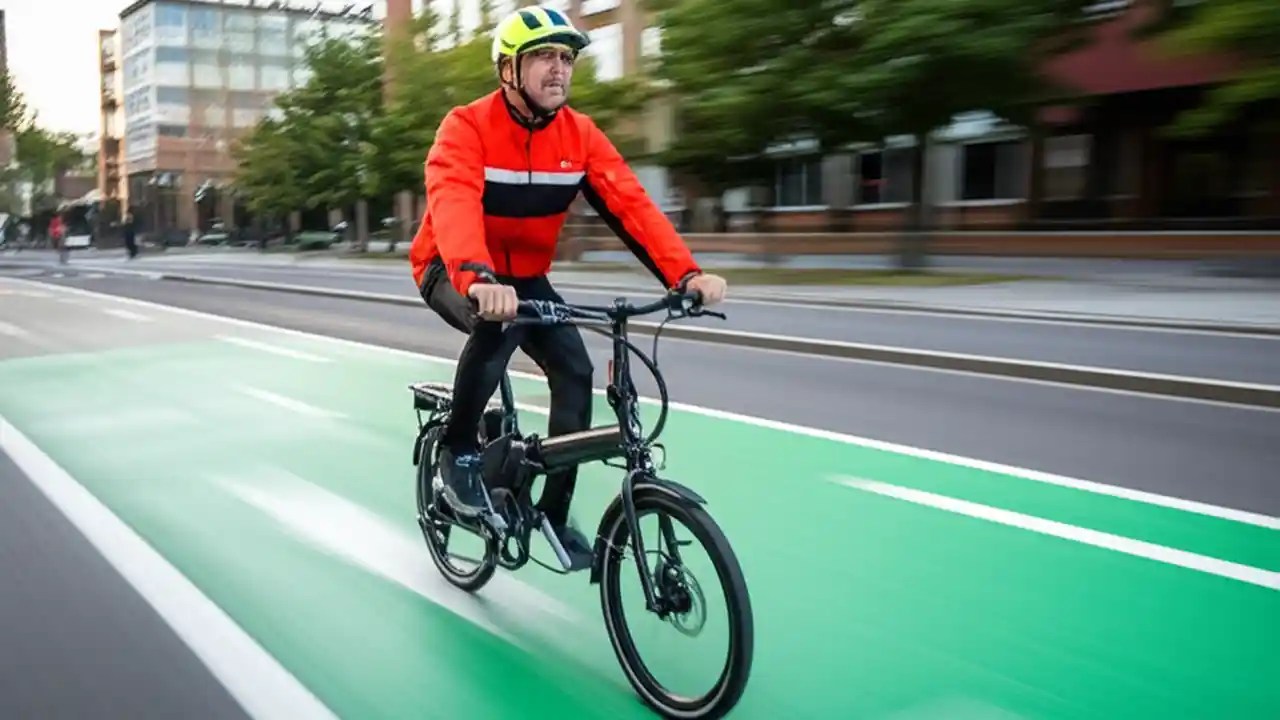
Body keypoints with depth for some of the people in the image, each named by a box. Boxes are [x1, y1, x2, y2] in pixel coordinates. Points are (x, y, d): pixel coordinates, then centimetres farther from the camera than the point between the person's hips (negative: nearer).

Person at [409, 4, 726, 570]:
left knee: (575, 370, -13)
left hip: (525, 276, 5)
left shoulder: (580, 135, -10)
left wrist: (686, 274, -35)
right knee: (498, 326, -36)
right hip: (451, 271, -5)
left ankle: (554, 513, 3)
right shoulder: (467, 127, -23)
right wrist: (479, 279, -61)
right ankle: (458, 449, -12)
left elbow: (630, 203, -21)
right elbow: (454, 203, -41)